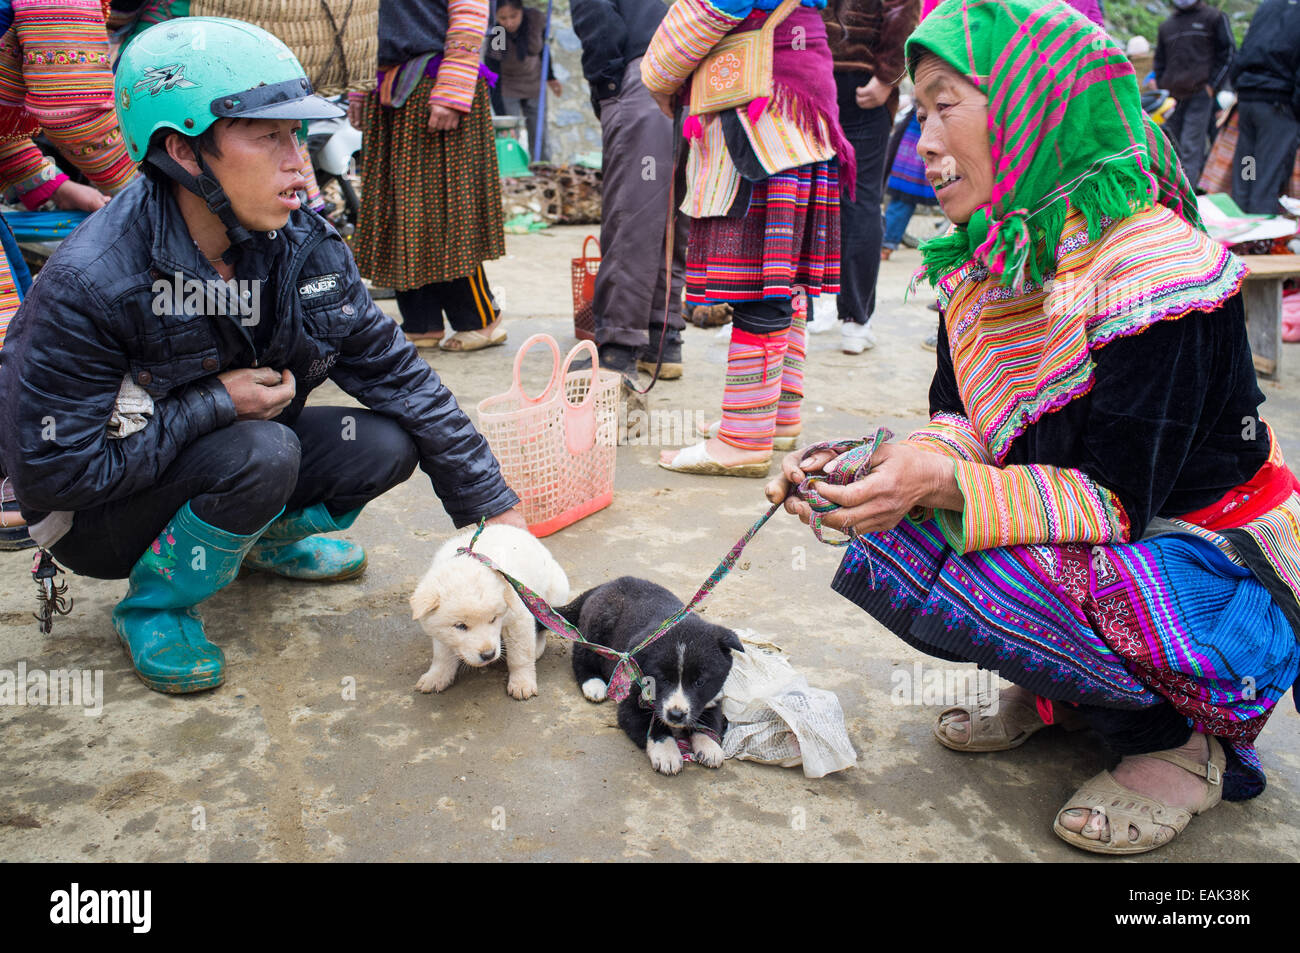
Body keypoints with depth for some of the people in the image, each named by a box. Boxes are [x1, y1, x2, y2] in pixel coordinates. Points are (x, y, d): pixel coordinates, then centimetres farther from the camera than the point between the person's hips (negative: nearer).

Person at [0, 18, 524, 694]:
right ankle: (151, 610, -6)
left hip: (226, 465, 6)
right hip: (99, 518, -5)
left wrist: (494, 511, -11)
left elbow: (395, 374, -10)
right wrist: (217, 402, -25)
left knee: (387, 442, -16)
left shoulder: (303, 244, -13)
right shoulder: (89, 284, -29)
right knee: (263, 451, -33)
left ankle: (266, 539, 14)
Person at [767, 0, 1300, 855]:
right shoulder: (983, 262, -1)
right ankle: (1063, 694, 10)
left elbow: (1120, 499, -26)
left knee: (976, 578, -31)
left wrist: (948, 484, -37)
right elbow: (964, 430, 0)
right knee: (885, 546, -12)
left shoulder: (1151, 266, -25)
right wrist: (885, 472, -20)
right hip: (1075, 542, 7)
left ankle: (1180, 742, -4)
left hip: (1220, 583, -7)